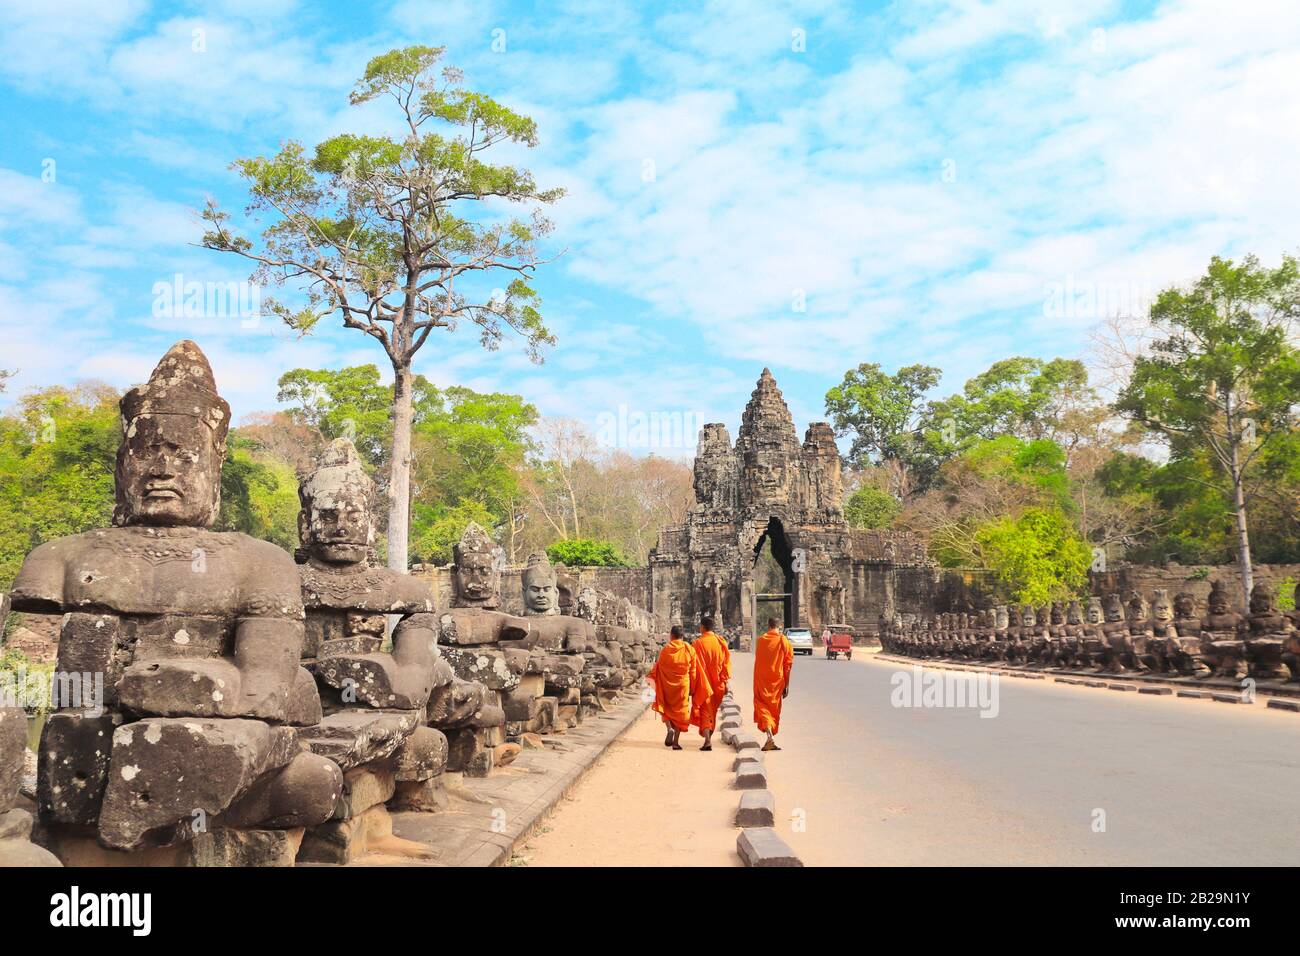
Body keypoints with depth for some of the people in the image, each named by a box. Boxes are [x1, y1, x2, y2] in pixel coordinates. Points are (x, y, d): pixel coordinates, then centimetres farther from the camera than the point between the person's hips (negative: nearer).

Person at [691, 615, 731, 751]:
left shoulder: (697, 643, -11)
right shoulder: (721, 642, 0)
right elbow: (726, 663, 0)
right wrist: (725, 682, 3)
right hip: (718, 684, 4)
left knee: (705, 711, -2)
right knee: (713, 711, 20)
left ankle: (708, 741, -17)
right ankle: (709, 736, 33)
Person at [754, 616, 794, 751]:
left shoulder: (760, 640, -2)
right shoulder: (784, 641, -6)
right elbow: (788, 664, -6)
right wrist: (787, 685, 0)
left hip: (761, 680, 0)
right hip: (777, 680, 0)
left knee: (763, 706, 3)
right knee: (774, 708, 14)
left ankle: (770, 737, -18)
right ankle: (770, 740, 21)